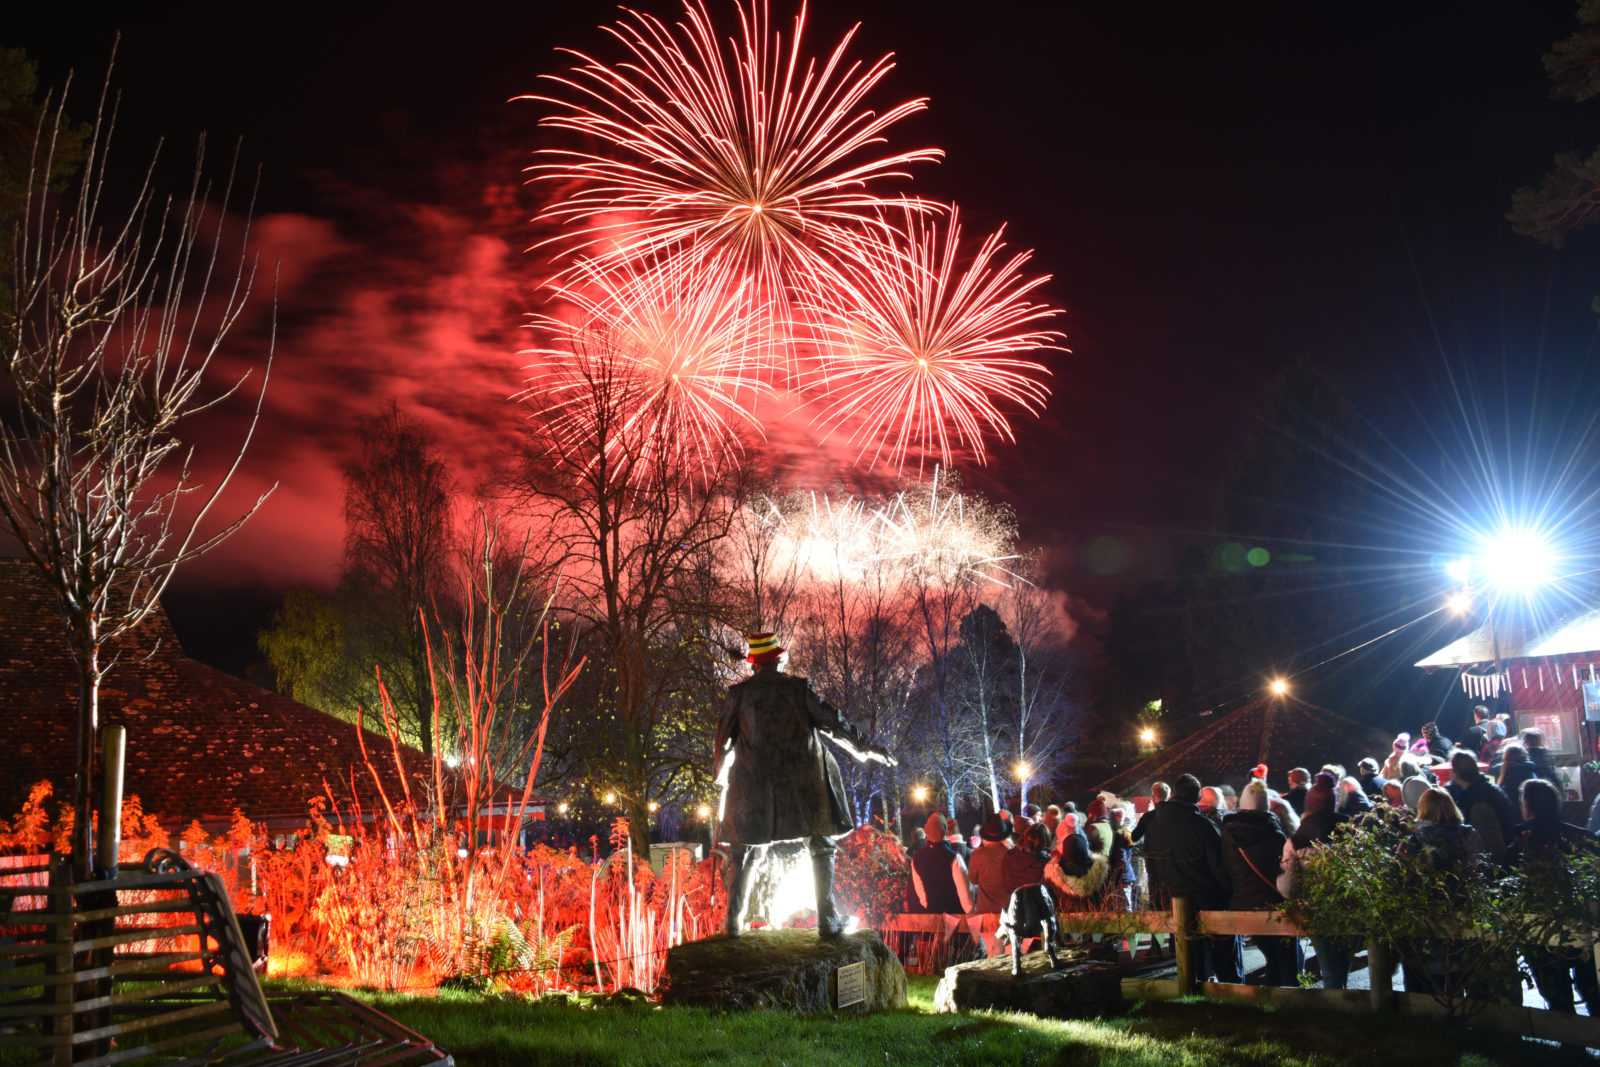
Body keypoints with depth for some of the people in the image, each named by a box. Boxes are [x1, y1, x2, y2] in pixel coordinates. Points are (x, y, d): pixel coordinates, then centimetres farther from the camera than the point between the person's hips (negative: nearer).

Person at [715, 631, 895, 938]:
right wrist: (866, 748, 8)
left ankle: (734, 921, 13)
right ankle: (827, 919, 6)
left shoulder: (739, 693, -1)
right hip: (802, 783, -1)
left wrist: (720, 769, 27)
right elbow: (832, 721, -2)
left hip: (754, 785, 1)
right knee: (821, 848, 11)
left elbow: (724, 737, 8)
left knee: (743, 853, 15)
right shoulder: (798, 688, -4)